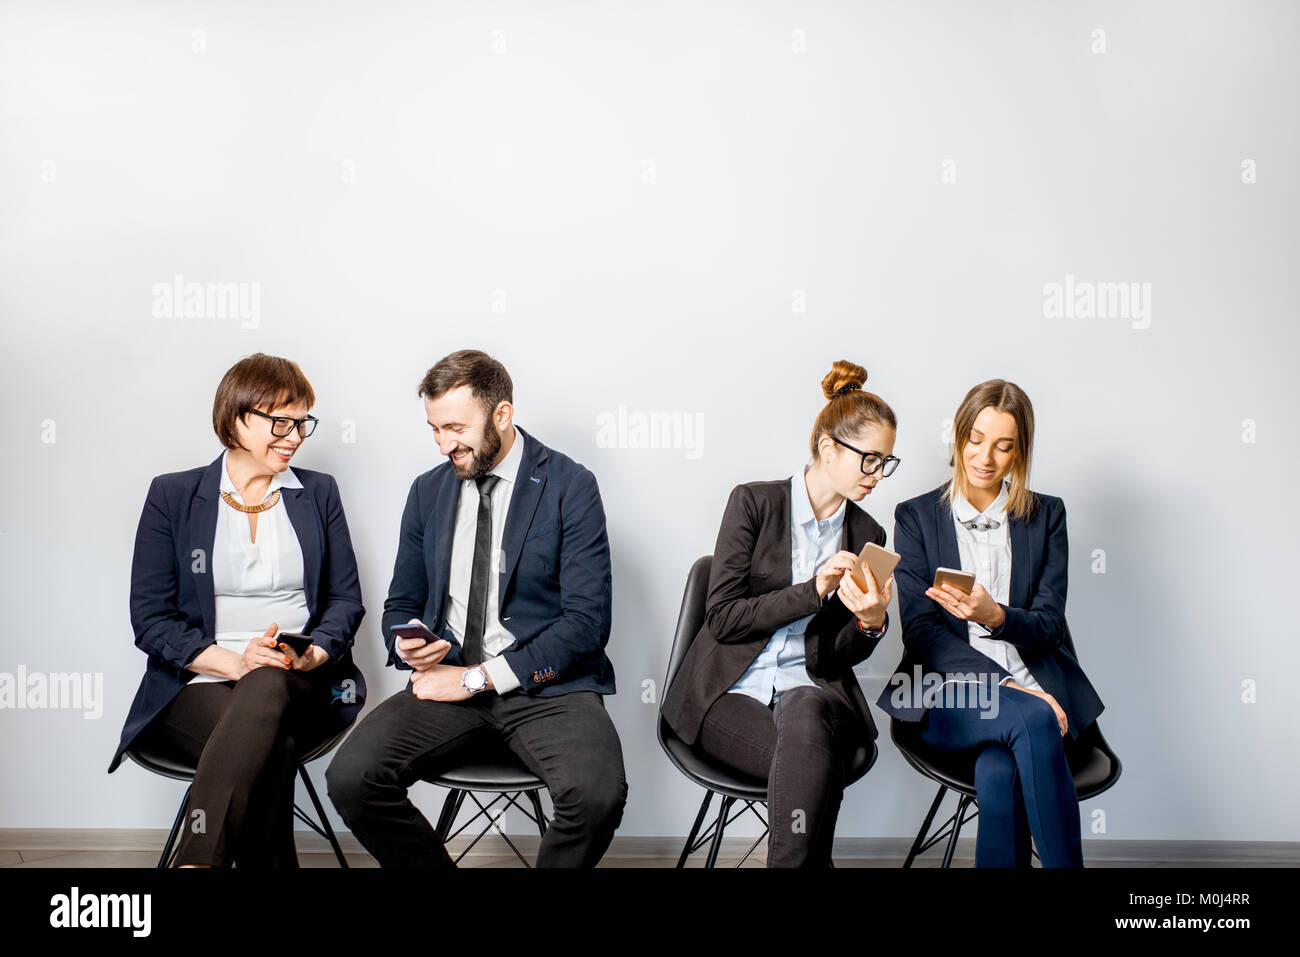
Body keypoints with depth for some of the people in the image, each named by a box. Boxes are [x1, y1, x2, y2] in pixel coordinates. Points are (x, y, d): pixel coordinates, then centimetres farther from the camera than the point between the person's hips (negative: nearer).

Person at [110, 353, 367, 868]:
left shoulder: (319, 493, 15)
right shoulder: (172, 496, 8)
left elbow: (346, 599, 13)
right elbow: (150, 619, 2)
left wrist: (314, 653, -10)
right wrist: (235, 662, -14)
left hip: (299, 686, 1)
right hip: (197, 684, -1)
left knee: (266, 689, -37)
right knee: (273, 747, -36)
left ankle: (195, 858, -43)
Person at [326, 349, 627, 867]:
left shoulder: (570, 487, -3)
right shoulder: (428, 491, 13)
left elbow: (586, 621, -10)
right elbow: (401, 605, 22)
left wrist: (479, 677, -13)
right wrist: (409, 644, -4)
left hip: (546, 685, -4)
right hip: (451, 683, 4)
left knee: (597, 795, -33)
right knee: (349, 779, -22)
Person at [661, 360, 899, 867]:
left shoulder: (867, 535, 10)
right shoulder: (754, 502, -2)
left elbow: (842, 654, 11)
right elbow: (722, 619, -8)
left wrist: (871, 622, -12)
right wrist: (813, 591, -16)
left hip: (811, 691, 3)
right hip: (732, 692, -2)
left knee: (806, 716, -35)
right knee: (814, 766, -33)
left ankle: (793, 859, -30)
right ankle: (810, 860, -15)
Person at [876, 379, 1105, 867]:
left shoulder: (1046, 515, 13)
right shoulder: (917, 516, 8)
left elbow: (1047, 625, 4)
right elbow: (920, 629, -1)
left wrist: (994, 616, -21)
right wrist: (1007, 686, -16)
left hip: (1038, 686, 1)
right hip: (951, 693, -1)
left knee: (998, 775, -34)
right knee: (1031, 719, -35)